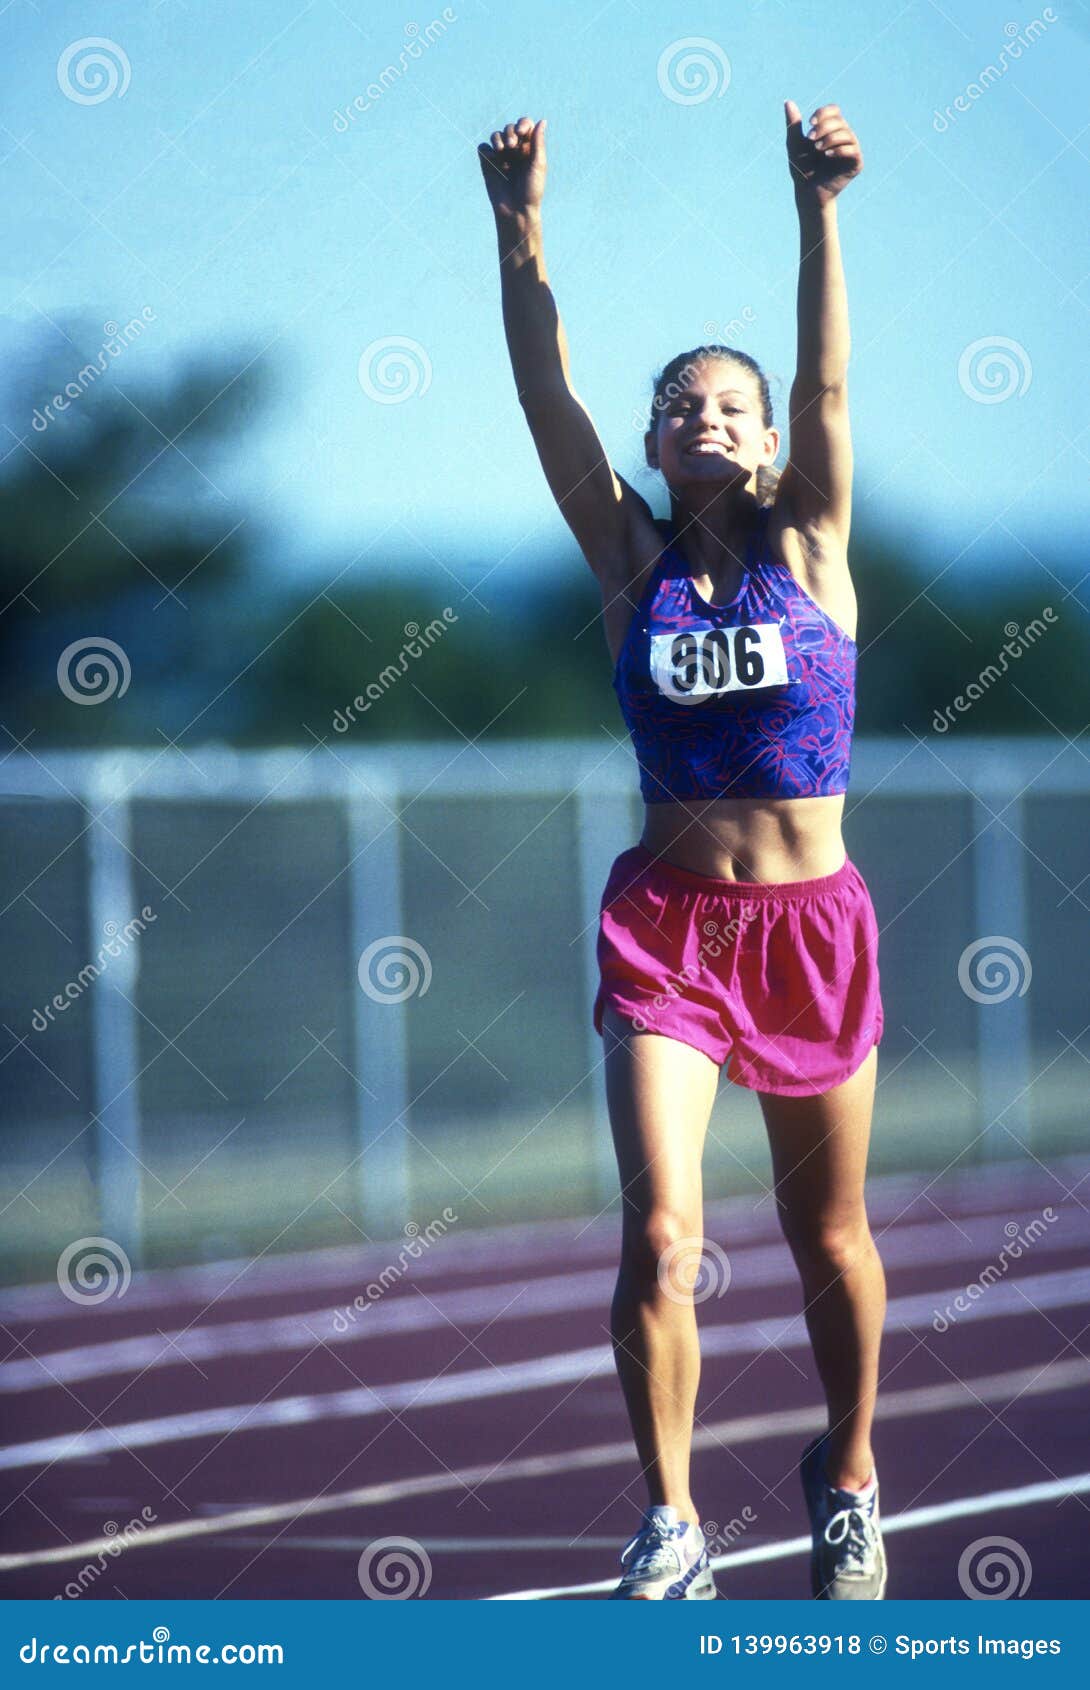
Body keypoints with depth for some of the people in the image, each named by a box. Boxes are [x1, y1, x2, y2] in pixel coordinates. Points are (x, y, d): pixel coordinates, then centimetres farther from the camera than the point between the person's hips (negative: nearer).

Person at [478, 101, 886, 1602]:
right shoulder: (632, 561, 3)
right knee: (659, 1237, -15)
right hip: (668, 925, 0)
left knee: (829, 1236, 13)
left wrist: (821, 215, -23)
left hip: (809, 920, 0)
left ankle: (849, 1476, 35)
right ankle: (670, 1526, -5)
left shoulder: (809, 549, 1)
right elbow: (549, 402, -5)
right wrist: (522, 239, -17)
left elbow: (825, 387, -11)